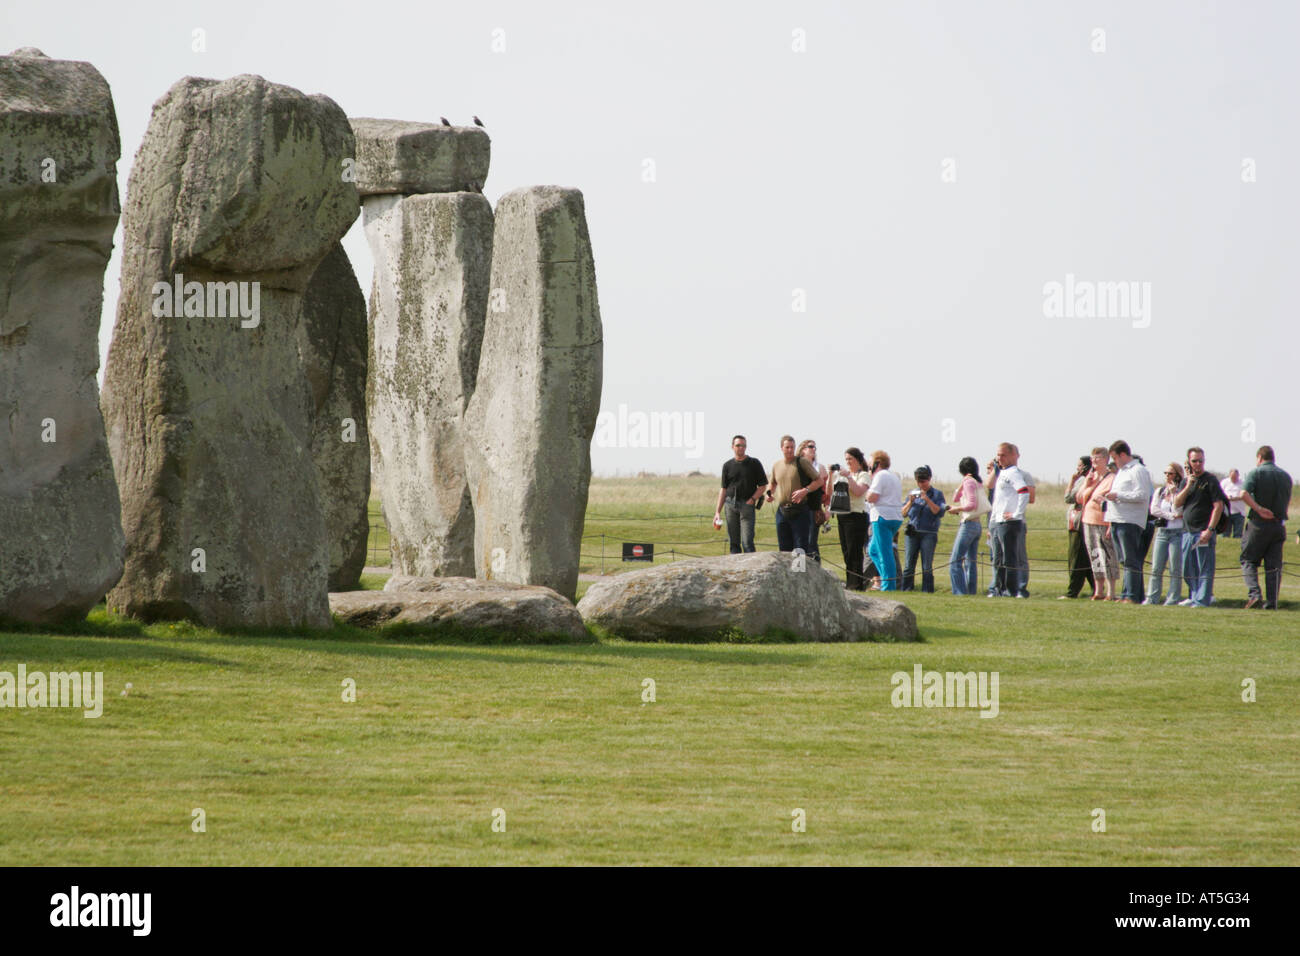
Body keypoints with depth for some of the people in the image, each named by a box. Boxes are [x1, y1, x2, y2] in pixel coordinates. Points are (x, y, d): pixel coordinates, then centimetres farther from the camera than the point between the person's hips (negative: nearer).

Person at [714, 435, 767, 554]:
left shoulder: (754, 464, 4)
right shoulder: (727, 465, 11)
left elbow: (763, 486, 5)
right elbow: (723, 489, 13)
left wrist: (752, 500, -8)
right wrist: (718, 512, 7)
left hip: (747, 505, -3)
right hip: (731, 504, 3)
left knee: (747, 543, -12)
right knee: (734, 543, 4)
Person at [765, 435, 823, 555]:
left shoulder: (802, 462, -4)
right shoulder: (776, 466, 11)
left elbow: (819, 481, -3)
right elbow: (772, 483, 29)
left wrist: (805, 491, -18)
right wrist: (769, 493, 7)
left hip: (800, 512, -5)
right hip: (782, 512, 5)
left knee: (800, 548, -9)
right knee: (784, 549, 6)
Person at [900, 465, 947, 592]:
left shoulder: (937, 494, 5)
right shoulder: (913, 493, 13)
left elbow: (940, 512, -8)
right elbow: (903, 513, 11)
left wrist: (928, 500, -16)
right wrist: (910, 502, -6)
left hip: (929, 534, -3)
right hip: (912, 533, 3)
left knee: (927, 566, -4)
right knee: (909, 565, 0)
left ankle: (927, 590, -1)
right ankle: (906, 589, 3)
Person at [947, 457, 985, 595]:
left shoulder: (969, 482, -10)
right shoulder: (978, 483, 16)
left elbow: (972, 504, -20)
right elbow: (955, 499, 17)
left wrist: (956, 509, -8)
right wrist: (962, 484, 5)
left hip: (968, 525, -9)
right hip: (977, 525, 9)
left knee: (955, 562, -8)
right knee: (970, 563, 11)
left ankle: (960, 592, -14)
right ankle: (971, 592, 10)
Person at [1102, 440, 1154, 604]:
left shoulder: (1138, 471, -8)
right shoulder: (1121, 471, 22)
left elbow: (1141, 495, -18)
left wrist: (1117, 495, -15)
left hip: (1130, 522, -10)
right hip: (1117, 522, 10)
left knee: (1131, 561, -10)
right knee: (1125, 561, 9)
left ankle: (1132, 595, -12)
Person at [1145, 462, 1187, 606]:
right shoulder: (1159, 491, 14)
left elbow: (1178, 511, -11)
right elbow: (1154, 509, 2)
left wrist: (1174, 493, -10)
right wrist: (1171, 516, -7)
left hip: (1177, 532, -4)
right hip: (1162, 531, 4)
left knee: (1175, 569, -4)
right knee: (1156, 568, 1)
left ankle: (1173, 599, -2)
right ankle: (1152, 598, 2)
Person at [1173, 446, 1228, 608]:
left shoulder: (1210, 480, -5)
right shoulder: (1187, 480, 16)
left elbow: (1218, 506, -11)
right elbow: (1177, 503, 7)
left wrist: (1209, 530, -17)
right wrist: (1188, 486, -7)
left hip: (1203, 532, -7)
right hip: (1188, 531, 7)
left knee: (1204, 568, -6)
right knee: (1188, 569, 12)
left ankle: (1202, 599, -5)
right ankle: (1194, 597, 23)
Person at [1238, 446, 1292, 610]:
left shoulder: (1256, 473, -5)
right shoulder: (1285, 476, 10)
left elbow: (1244, 494, -20)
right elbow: (1288, 502, 16)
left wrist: (1259, 509, -16)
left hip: (1258, 523, -4)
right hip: (1279, 525, 4)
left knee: (1248, 559, 7)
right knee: (1274, 565, 6)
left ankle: (1254, 592, -13)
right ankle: (1272, 602, 3)